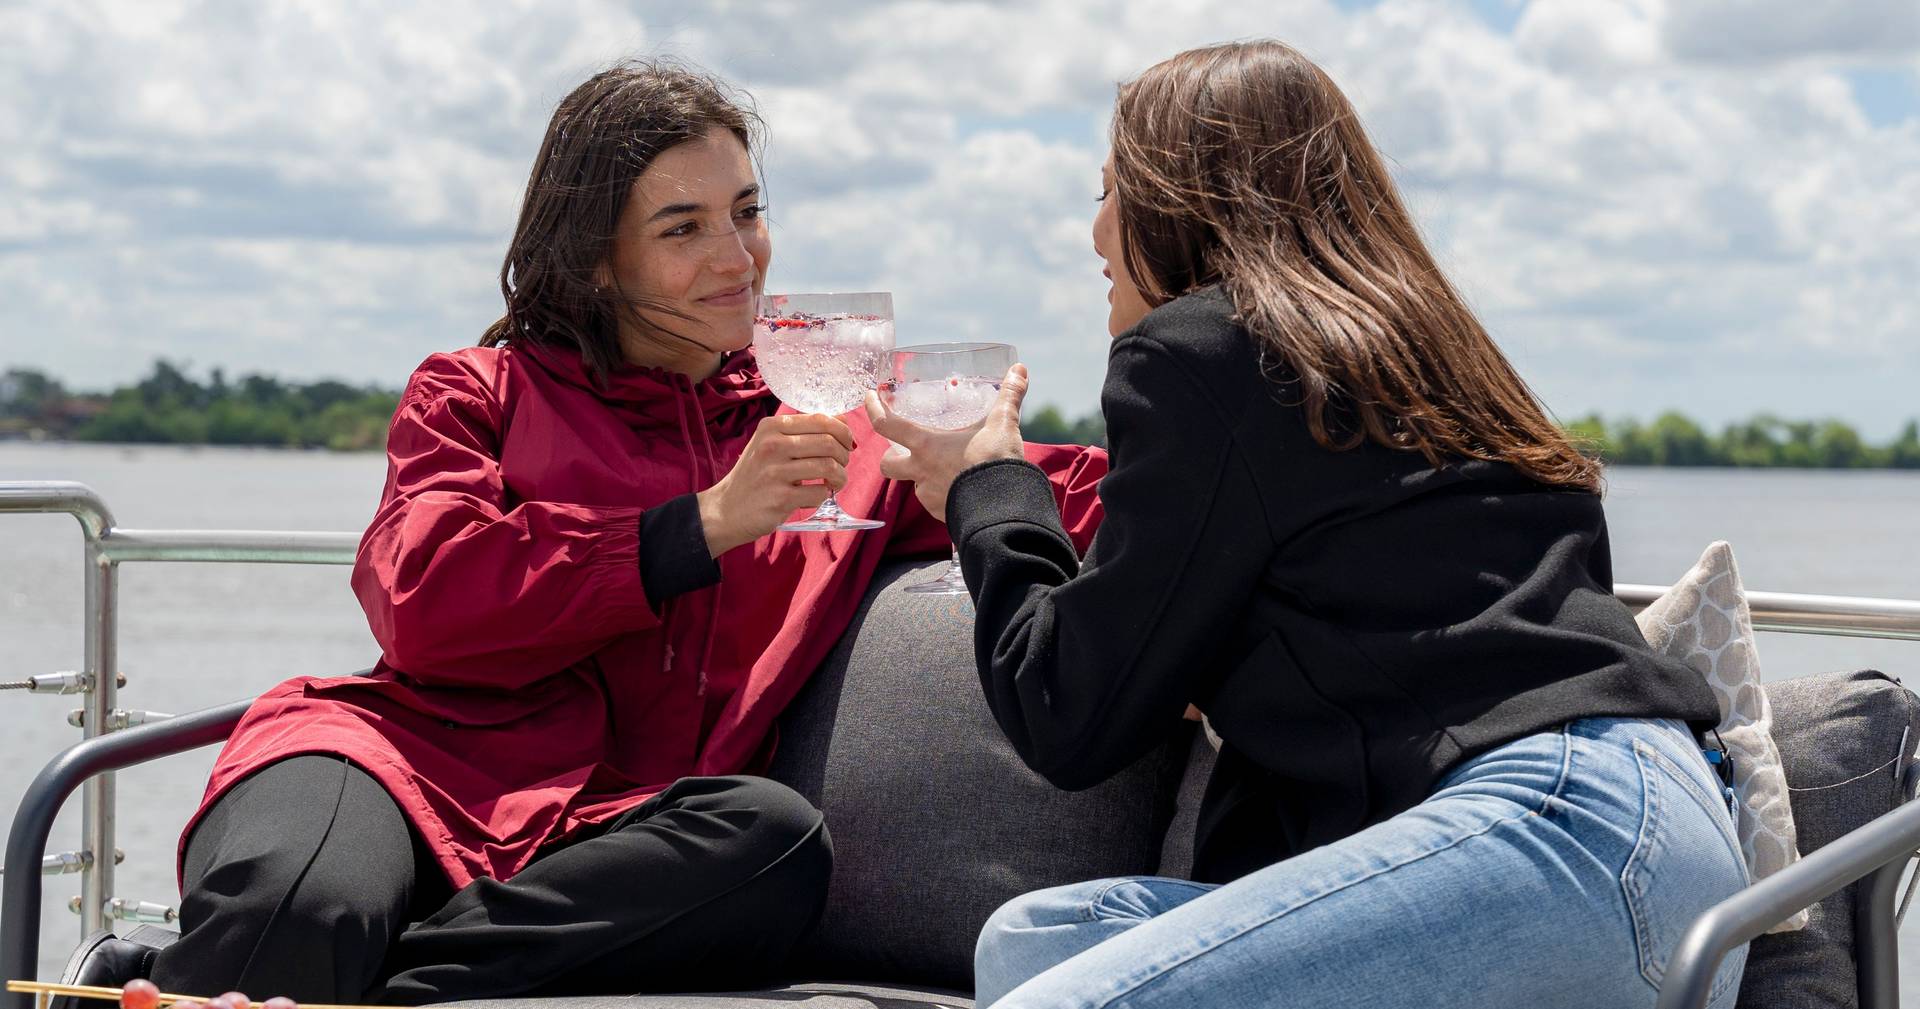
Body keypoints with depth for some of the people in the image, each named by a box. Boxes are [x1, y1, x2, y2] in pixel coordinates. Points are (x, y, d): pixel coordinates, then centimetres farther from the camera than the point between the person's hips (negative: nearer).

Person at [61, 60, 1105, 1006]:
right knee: (293, 911, -40)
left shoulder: (824, 434, 24)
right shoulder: (479, 392, 18)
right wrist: (703, 527, -6)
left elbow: (1066, 499, 13)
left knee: (776, 839, -35)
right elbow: (422, 603, -2)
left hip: (599, 836, 3)